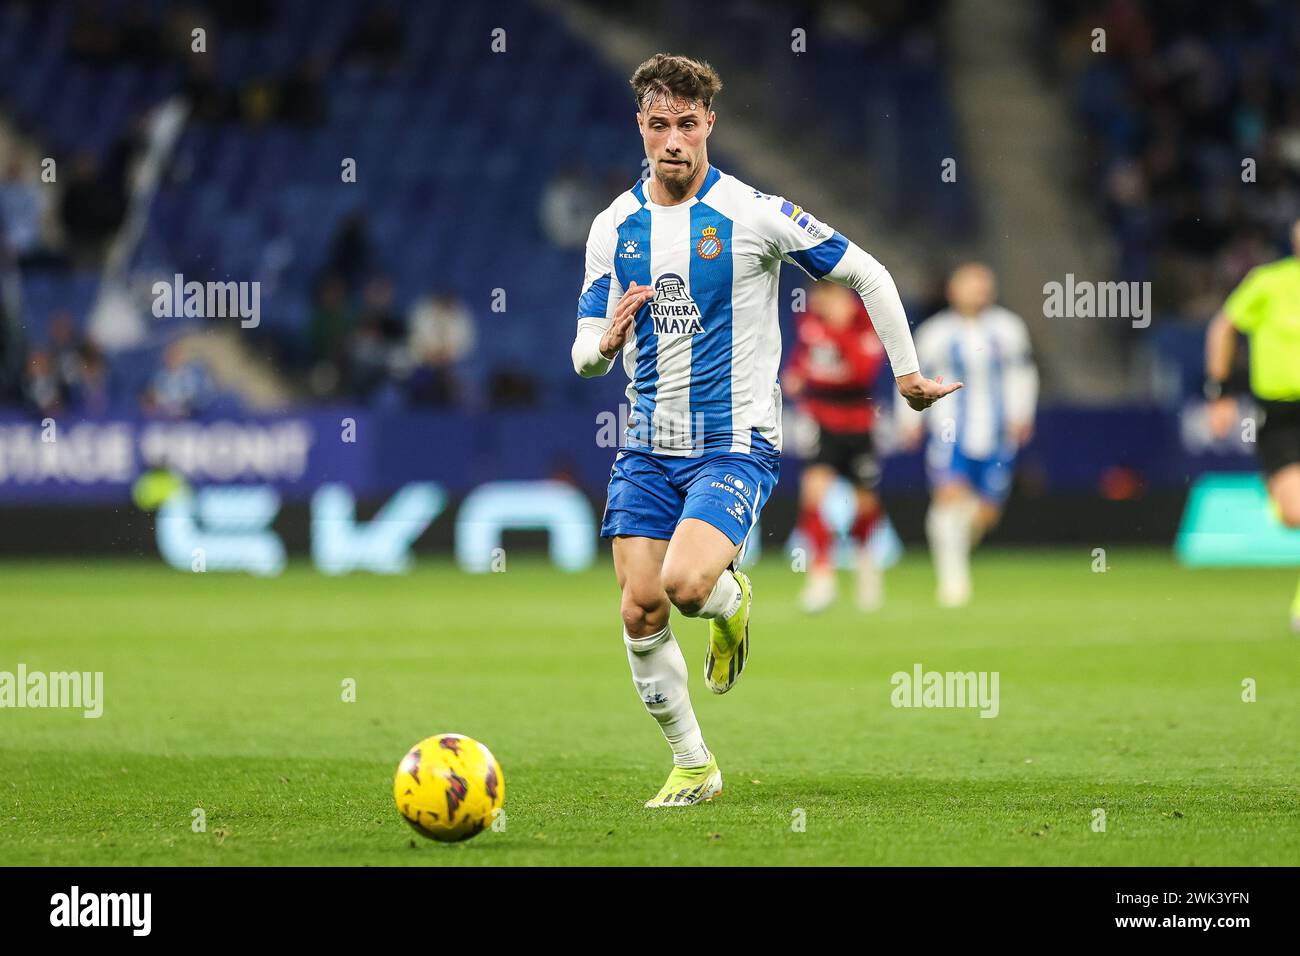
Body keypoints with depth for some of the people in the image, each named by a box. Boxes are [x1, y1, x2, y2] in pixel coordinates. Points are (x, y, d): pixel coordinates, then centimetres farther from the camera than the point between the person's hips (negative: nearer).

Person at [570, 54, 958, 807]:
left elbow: (867, 275, -1)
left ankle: (731, 601, 12)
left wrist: (909, 371, 1)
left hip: (735, 443, -5)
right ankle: (693, 766, 17)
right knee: (640, 613, -2)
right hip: (649, 446, 5)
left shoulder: (753, 214, -10)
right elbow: (584, 354, 6)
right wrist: (604, 343, -18)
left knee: (684, 583, -26)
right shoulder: (615, 226, 4)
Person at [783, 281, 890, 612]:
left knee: (864, 502, 10)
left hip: (857, 423, -1)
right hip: (819, 418, 1)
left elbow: (866, 370, -29)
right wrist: (794, 372, 5)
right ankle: (821, 571, -13)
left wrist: (842, 328, -32)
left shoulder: (868, 324, -14)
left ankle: (866, 556, 43)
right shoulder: (810, 319, -2)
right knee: (816, 485, -21)